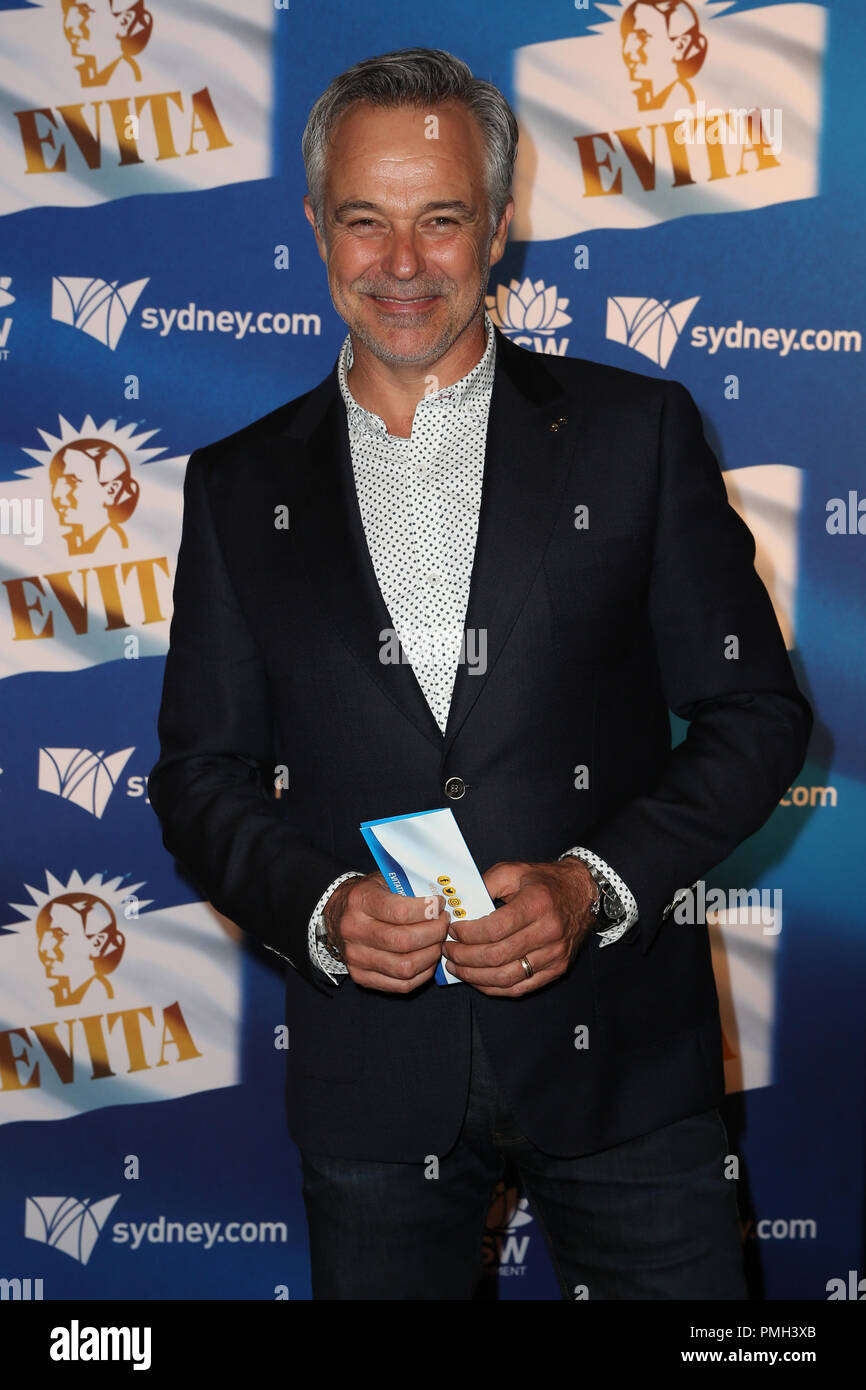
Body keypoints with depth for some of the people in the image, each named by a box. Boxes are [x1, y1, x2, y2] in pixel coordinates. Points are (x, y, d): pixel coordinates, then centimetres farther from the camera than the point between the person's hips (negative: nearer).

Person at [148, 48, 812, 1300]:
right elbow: (202, 774, 7)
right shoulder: (240, 486, 6)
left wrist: (594, 885, -13)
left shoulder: (637, 431, 0)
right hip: (369, 1077, 2)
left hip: (618, 1055, -1)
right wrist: (321, 906, -11)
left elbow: (756, 711, 0)